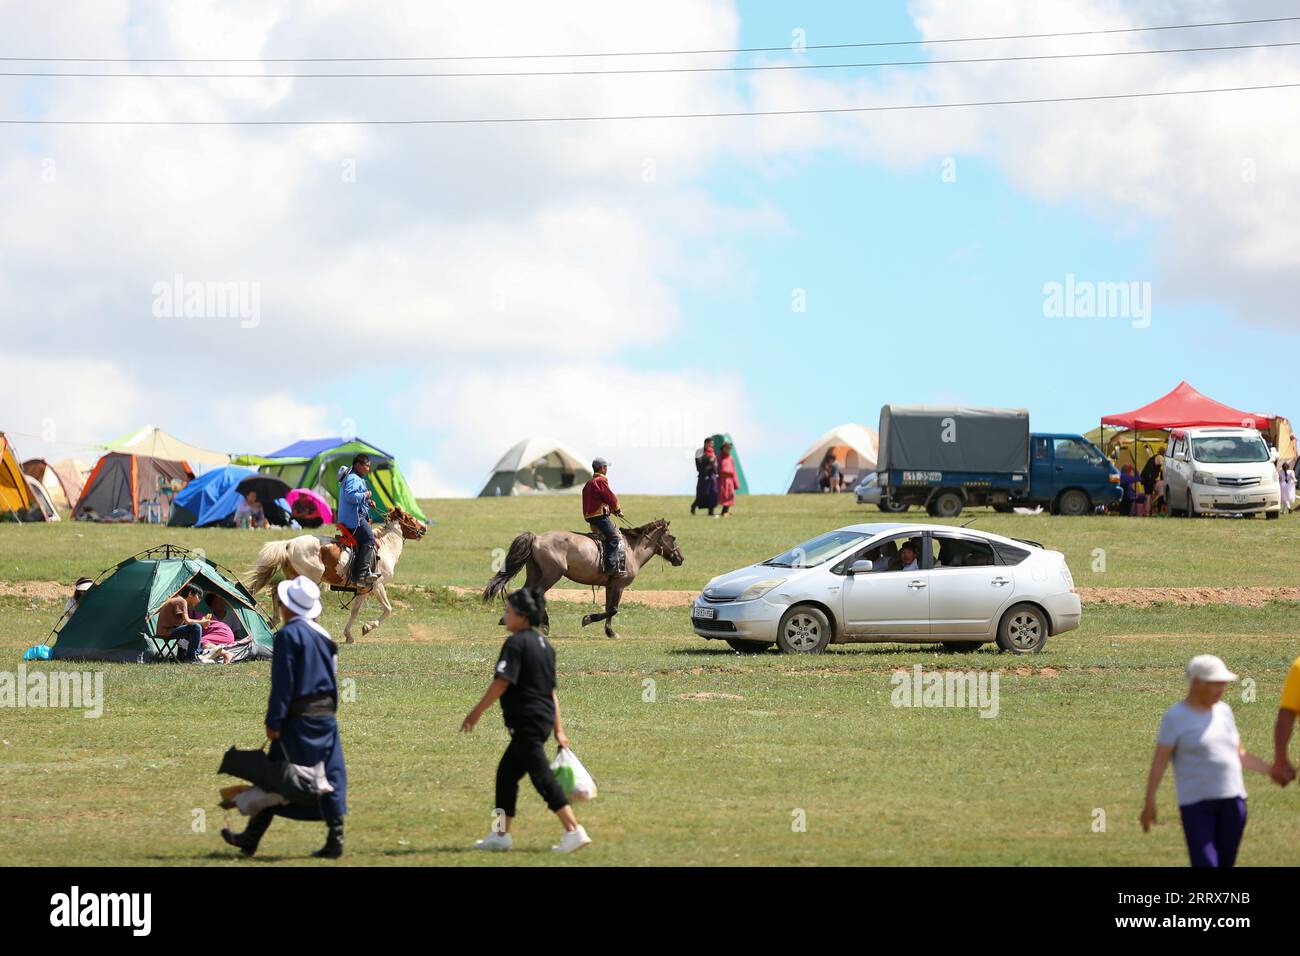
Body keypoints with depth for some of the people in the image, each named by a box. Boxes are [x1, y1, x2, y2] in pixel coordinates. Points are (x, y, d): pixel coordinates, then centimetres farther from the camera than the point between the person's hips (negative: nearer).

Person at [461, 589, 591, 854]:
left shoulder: (516, 643, -11)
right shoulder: (545, 645, 15)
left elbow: (501, 683, -18)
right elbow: (552, 691, 18)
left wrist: (476, 713, -12)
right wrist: (558, 729, 20)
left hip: (527, 720, -9)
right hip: (544, 720, 9)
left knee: (542, 777, -9)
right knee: (506, 772, 17)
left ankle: (574, 830, -15)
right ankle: (501, 835, 20)